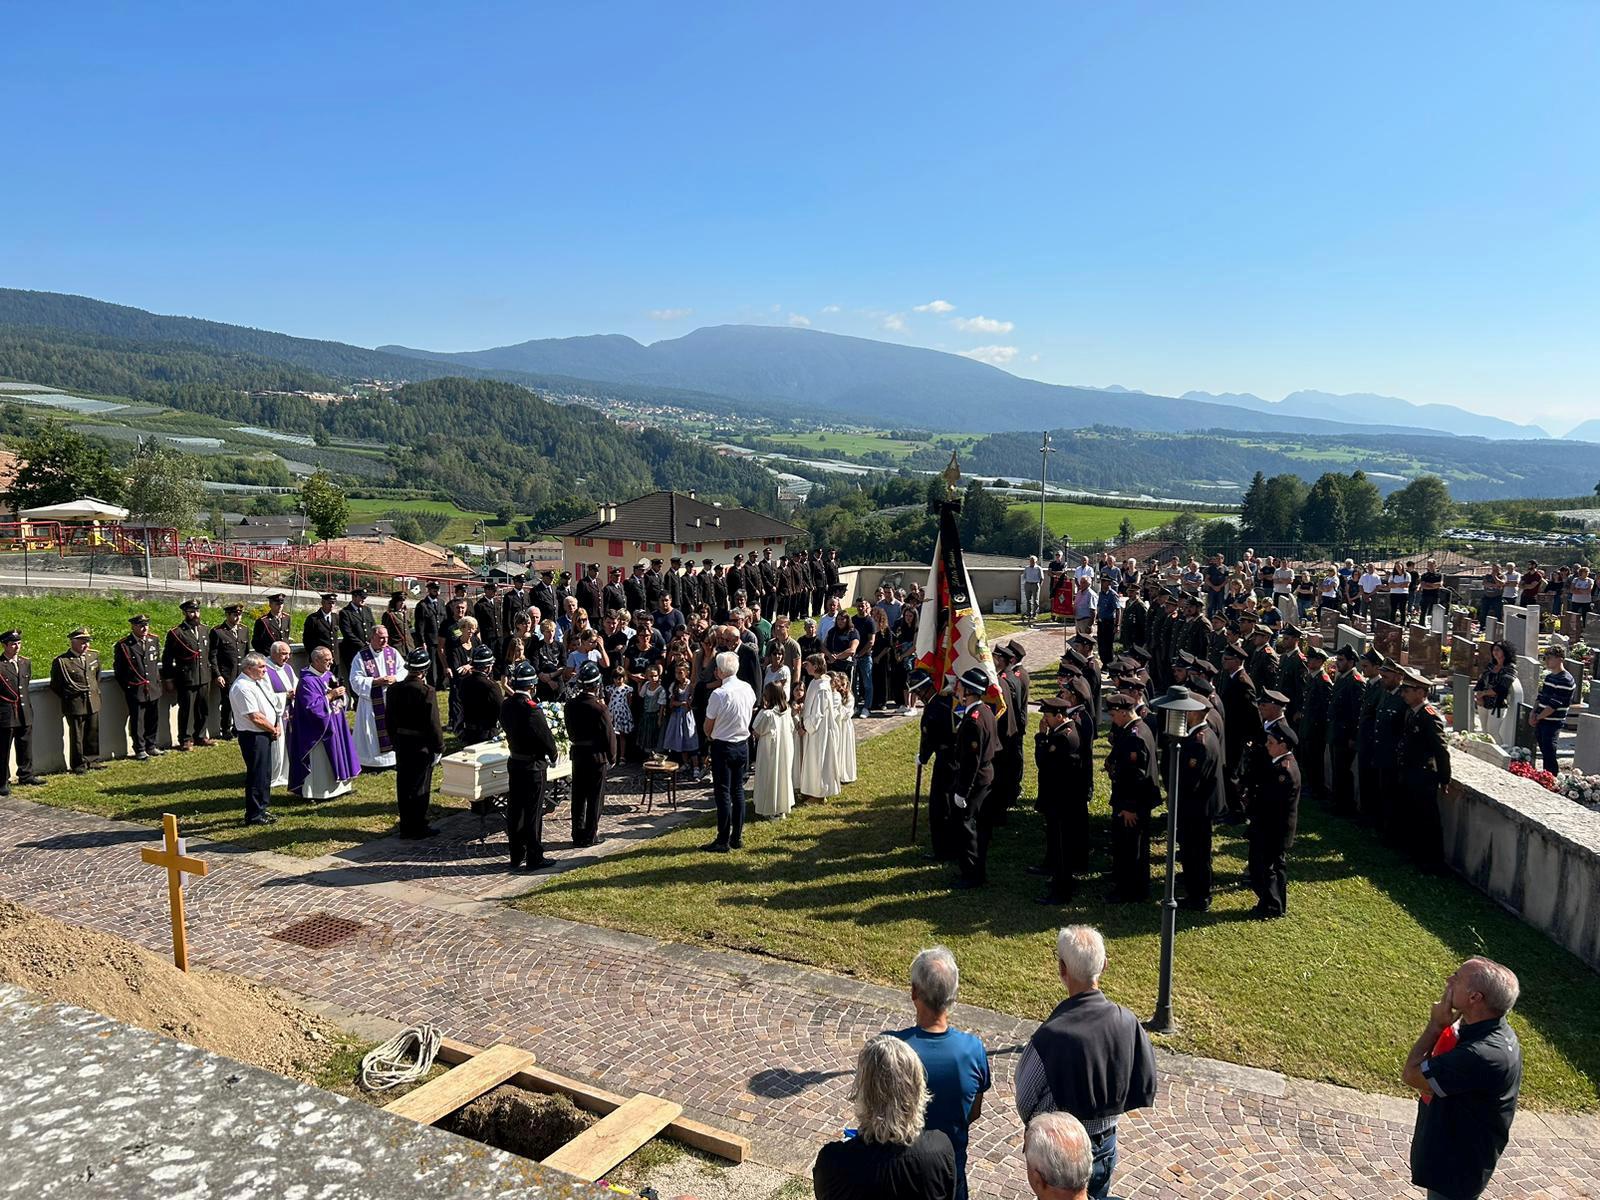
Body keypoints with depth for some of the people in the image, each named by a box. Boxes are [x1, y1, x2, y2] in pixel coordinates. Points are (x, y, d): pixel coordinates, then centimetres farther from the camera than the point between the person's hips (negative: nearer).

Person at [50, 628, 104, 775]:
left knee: (93, 734, 13)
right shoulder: (61, 661, -10)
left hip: (93, 703, 5)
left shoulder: (94, 656, 7)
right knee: (77, 736, 4)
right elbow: (55, 686, -2)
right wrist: (67, 698, 1)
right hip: (75, 706, -5)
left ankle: (92, 760, 26)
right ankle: (79, 765, 15)